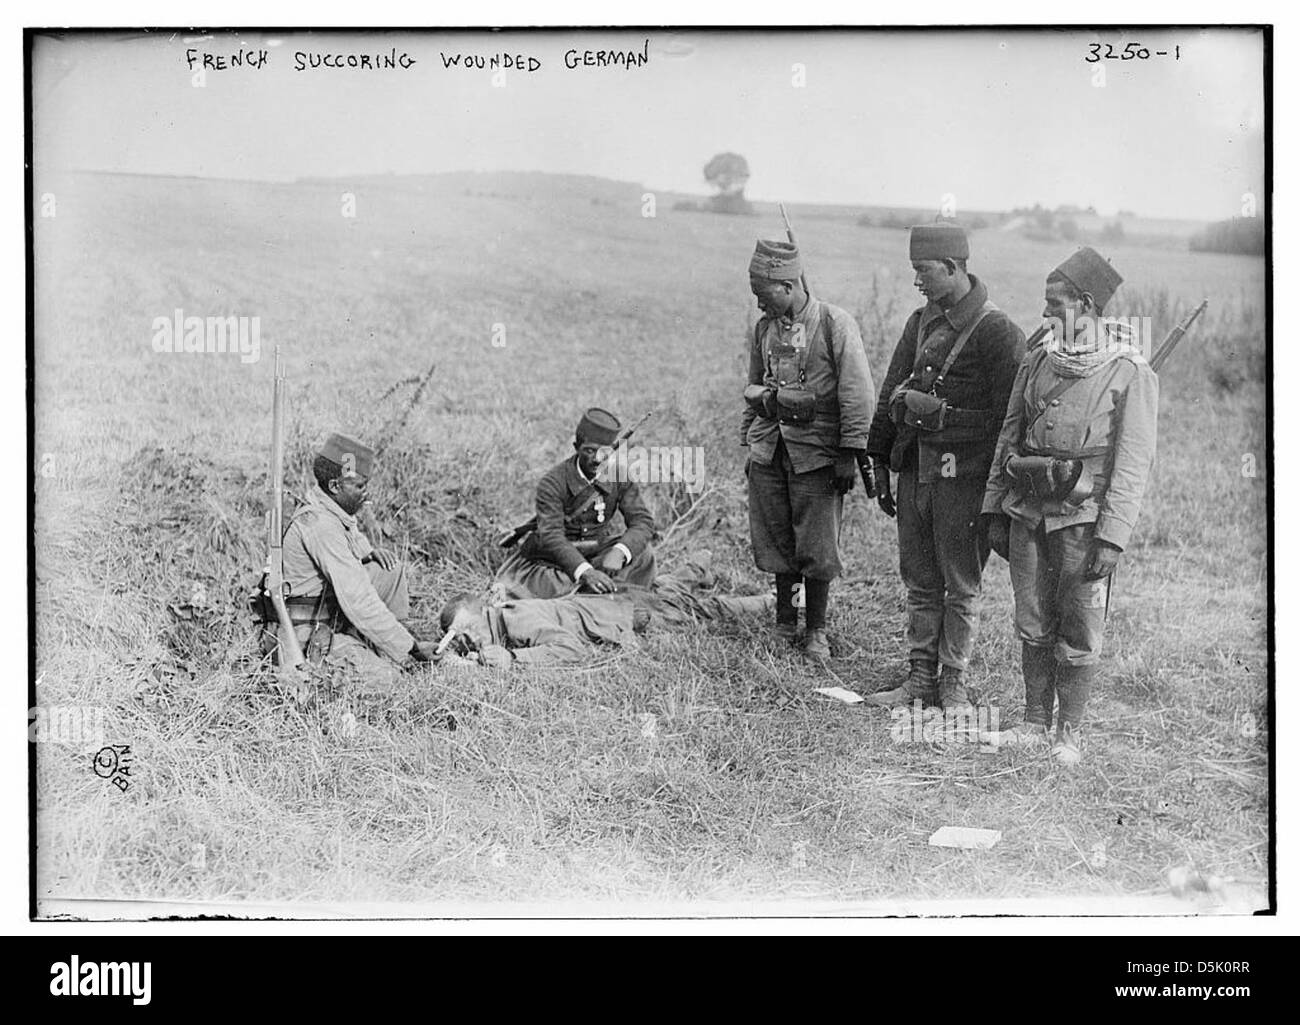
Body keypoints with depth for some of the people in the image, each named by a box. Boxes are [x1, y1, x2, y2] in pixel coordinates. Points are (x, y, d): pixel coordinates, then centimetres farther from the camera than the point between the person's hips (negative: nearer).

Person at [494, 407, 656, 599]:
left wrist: (619, 552, -38)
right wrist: (584, 571, -46)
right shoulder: (553, 482, -20)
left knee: (642, 554, -22)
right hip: (560, 553, -3)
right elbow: (550, 535, -30)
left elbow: (643, 521, -15)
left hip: (602, 548, 3)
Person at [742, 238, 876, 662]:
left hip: (816, 451, -5)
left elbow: (859, 393, -10)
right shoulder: (764, 328, 9)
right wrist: (749, 444, 18)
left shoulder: (835, 325, -8)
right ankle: (784, 624, 23)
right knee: (775, 543, 9)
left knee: (817, 548, -1)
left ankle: (816, 631, 14)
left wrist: (849, 453, -12)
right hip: (769, 450, 5)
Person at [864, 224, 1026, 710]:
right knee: (920, 583, 13)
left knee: (960, 586, 4)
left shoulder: (998, 331, -11)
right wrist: (879, 464, 15)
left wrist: (938, 413, -16)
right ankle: (920, 678, 22)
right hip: (915, 469, 7)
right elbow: (890, 394, 17)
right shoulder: (920, 322, 12)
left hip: (964, 474, -7)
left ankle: (954, 684, 15)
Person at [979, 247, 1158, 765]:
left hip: (1084, 518, -5)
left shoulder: (1130, 373, -8)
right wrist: (995, 509, 11)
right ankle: (1035, 723, 25)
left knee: (1078, 635, 3)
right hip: (1028, 511, 5)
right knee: (1033, 626, 12)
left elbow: (1134, 461, -10)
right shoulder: (1038, 362, 9)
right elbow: (1008, 437, 14)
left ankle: (1068, 734, 17)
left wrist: (1112, 537, -15)